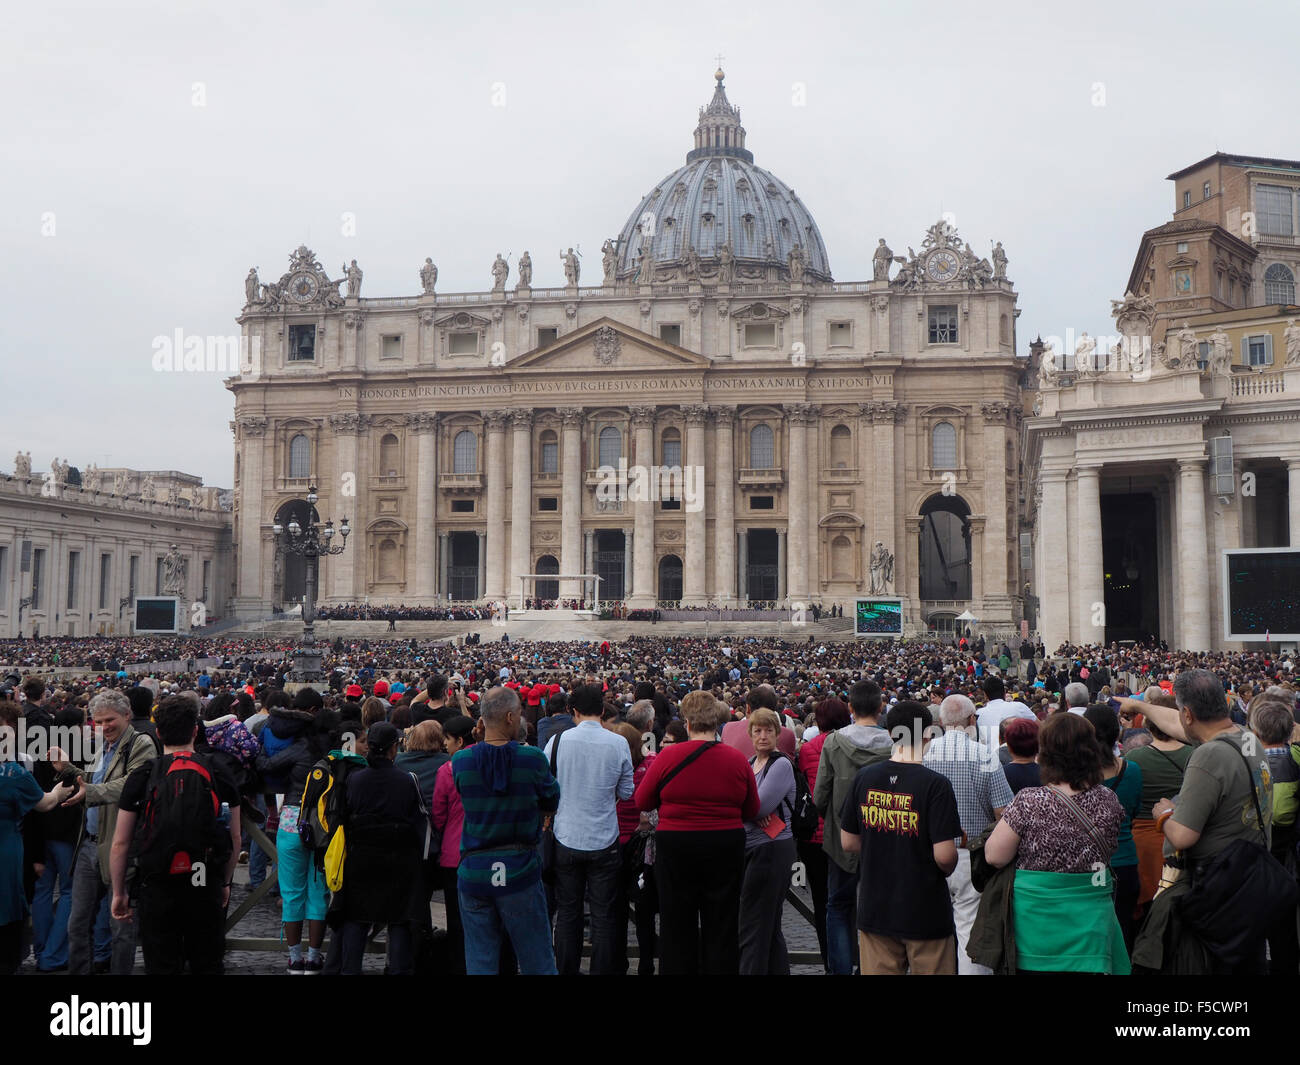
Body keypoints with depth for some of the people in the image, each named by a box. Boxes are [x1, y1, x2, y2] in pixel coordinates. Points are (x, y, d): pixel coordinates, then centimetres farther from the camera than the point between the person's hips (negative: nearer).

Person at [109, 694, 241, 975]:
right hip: (206, 889, 1)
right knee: (208, 966, 13)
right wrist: (225, 882, 18)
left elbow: (120, 844, -2)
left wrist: (118, 893, 9)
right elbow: (235, 838, 6)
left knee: (161, 967, 8)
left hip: (157, 889, -1)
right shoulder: (220, 774, 0)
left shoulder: (142, 777, -4)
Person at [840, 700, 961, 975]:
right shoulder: (935, 784, -16)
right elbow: (944, 856, -19)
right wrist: (947, 869, 3)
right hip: (925, 913, -4)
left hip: (874, 909, 4)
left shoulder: (864, 778, -3)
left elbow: (848, 842, 4)